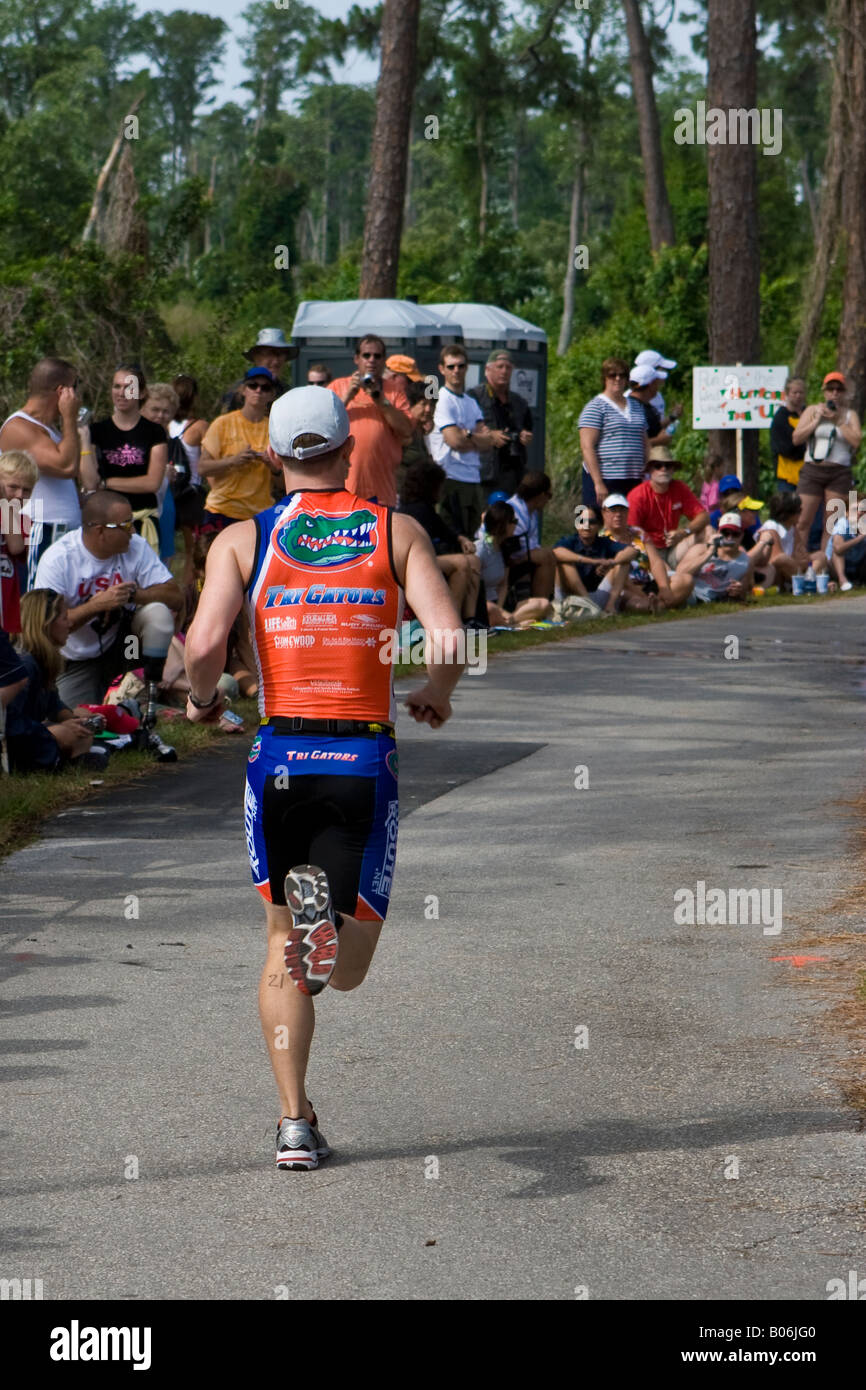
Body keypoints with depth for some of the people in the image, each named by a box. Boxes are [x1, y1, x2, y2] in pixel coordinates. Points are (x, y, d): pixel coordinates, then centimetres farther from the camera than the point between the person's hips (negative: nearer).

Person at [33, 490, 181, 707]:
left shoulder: (136, 547, -12)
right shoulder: (57, 559, -21)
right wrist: (98, 604, -36)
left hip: (120, 641, 2)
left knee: (158, 612, -26)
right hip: (78, 660, -2)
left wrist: (131, 594, -31)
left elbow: (173, 596, -15)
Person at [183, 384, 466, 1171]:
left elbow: (204, 643, -11)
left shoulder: (243, 539, 3)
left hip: (280, 755, 1)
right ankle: (327, 911, -31)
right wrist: (436, 694, 14)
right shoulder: (396, 532, 4)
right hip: (365, 758, -1)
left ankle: (295, 1120, 4)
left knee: (284, 946, 15)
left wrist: (202, 697, 11)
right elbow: (449, 640, -8)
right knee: (346, 970, 6)